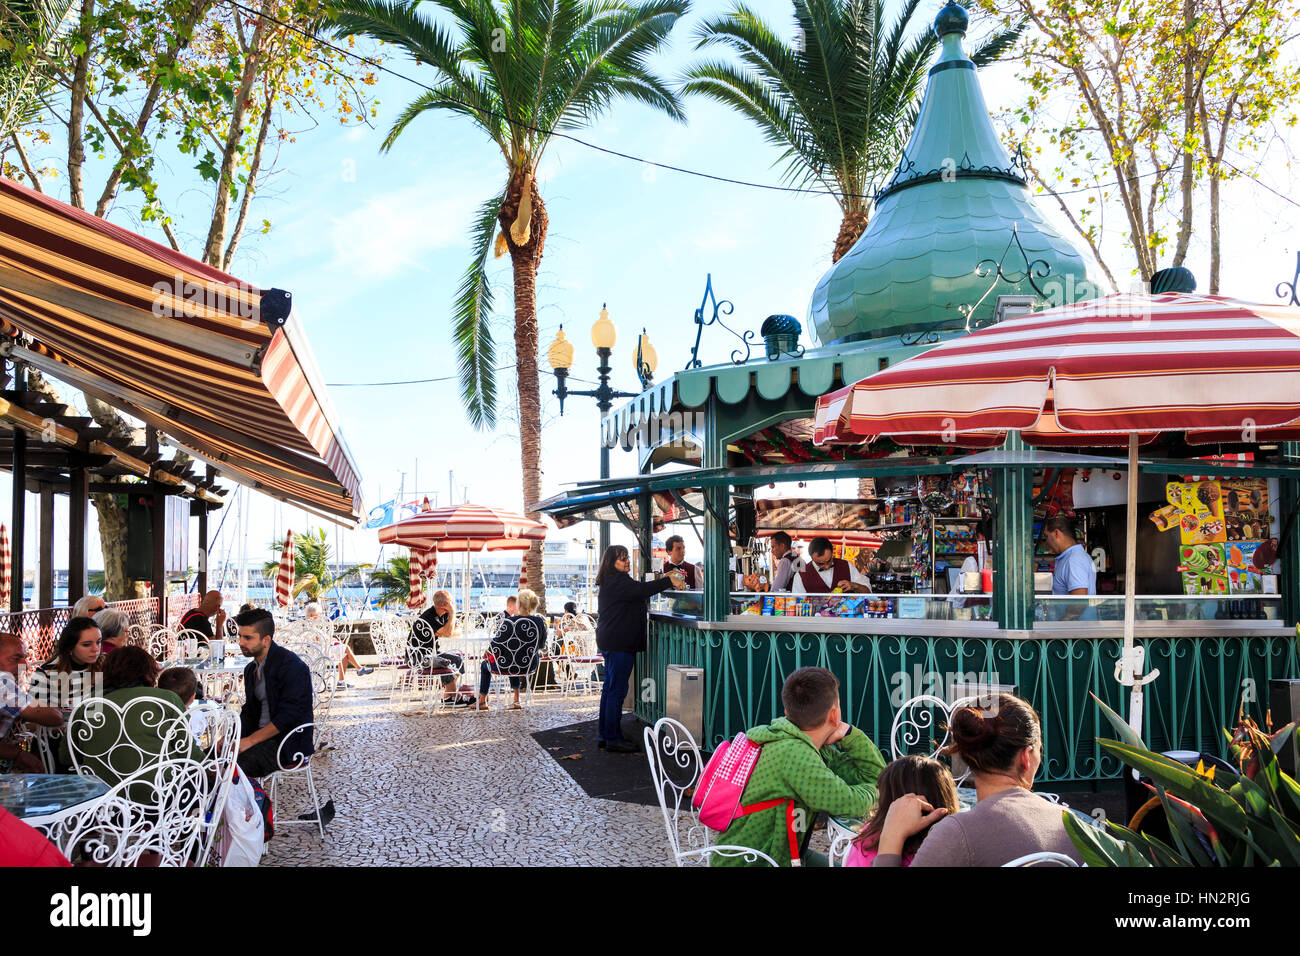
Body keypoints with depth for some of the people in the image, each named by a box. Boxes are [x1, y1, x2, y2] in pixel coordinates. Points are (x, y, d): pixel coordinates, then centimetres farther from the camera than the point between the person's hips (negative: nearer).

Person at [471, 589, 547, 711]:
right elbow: (541, 645, 3)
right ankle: (516, 700, 37)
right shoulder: (540, 621, -11)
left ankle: (482, 702, 42)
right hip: (529, 666, 4)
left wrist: (488, 652, 5)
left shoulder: (509, 622, -24)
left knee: (484, 665, 28)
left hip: (506, 666, -4)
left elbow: (496, 645, -17)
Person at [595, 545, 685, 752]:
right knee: (617, 690, -8)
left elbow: (639, 591, 21)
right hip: (619, 643, -11)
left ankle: (603, 736, 20)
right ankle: (613, 740, -5)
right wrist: (669, 581, -21)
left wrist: (665, 580, 11)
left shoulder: (611, 582, 19)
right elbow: (642, 590, -25)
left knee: (610, 688, 14)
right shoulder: (617, 582, -14)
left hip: (610, 642, 11)